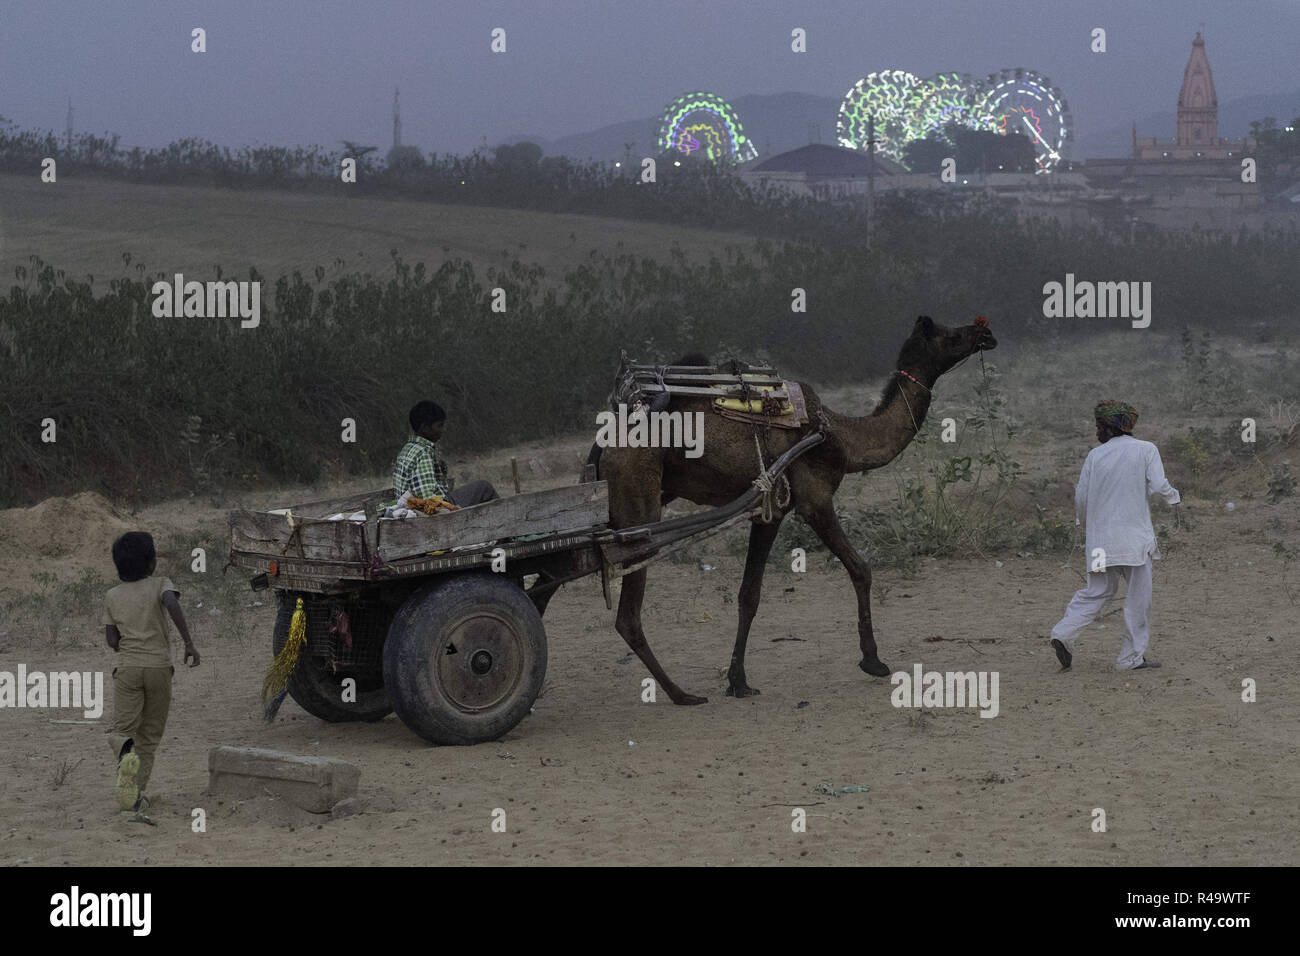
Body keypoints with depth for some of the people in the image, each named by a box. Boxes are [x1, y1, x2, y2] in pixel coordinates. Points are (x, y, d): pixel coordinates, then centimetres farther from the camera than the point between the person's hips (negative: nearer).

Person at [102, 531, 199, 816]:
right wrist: (189, 643, -19)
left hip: (128, 668, 1)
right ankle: (136, 794, 5)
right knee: (149, 736, 11)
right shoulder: (160, 585, 1)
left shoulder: (112, 597, 9)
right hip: (159, 666, -1)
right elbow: (172, 603, -21)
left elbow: (112, 640, 5)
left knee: (121, 730, 1)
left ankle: (125, 752, -35)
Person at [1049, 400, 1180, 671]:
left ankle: (1064, 632, -6)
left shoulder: (1095, 455, 6)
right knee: (1138, 596, 4)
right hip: (1134, 535, -3)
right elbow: (1158, 485, -11)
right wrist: (1174, 495, 11)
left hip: (1101, 535, 3)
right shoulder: (1146, 450, 0)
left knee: (1097, 590, 12)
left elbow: (1081, 496, 6)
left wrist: (1085, 522, 25)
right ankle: (1132, 656, 5)